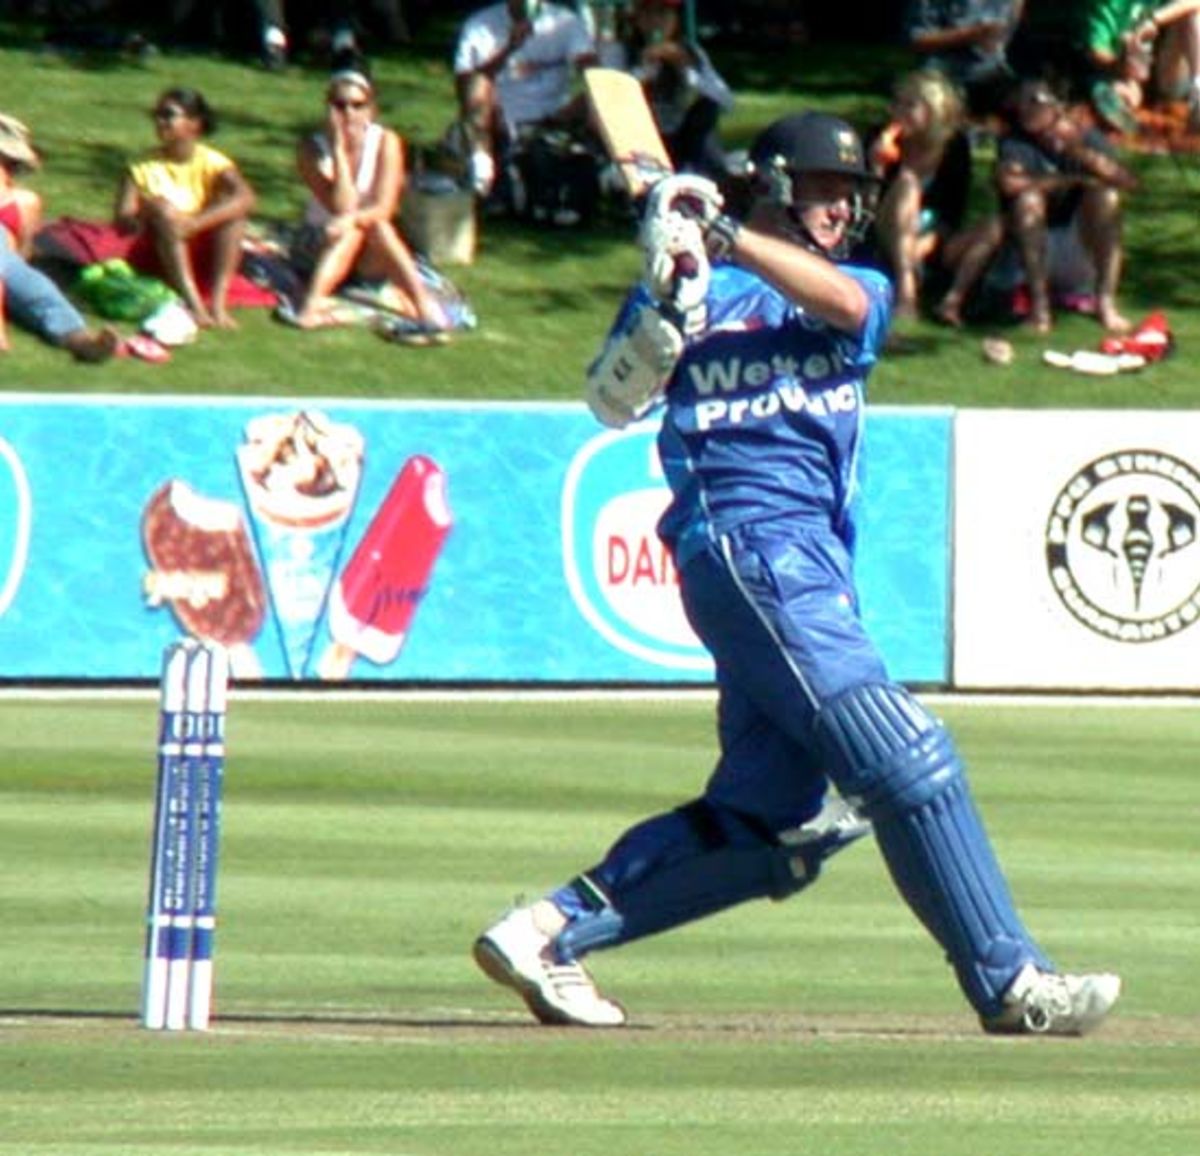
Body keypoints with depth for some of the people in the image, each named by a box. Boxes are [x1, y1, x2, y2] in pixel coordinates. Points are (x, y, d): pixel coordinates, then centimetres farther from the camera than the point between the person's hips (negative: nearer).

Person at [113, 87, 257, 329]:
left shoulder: (212, 163, -2)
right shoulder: (143, 168, 1)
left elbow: (246, 199, -22)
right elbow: (121, 223, -8)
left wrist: (195, 222, -36)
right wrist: (145, 214, -33)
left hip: (204, 258, 0)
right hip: (156, 261, 0)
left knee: (232, 209, -22)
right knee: (164, 212, -28)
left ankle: (218, 301, -32)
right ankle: (193, 303, -42)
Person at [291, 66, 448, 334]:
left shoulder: (386, 142, -11)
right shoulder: (313, 149, -13)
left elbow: (384, 209, -19)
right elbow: (342, 208, -23)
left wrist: (351, 219, -39)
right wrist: (338, 149, -26)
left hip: (372, 258, 1)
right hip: (323, 249, -1)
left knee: (376, 226, -31)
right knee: (353, 230, -32)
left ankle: (423, 303, -45)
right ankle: (311, 305, -51)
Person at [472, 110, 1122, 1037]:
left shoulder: (865, 290, 18)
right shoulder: (694, 287, 9)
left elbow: (842, 302, -7)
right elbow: (612, 400, -1)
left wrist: (729, 238, -19)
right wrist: (669, 299, -16)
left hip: (814, 564, 7)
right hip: (746, 541, -7)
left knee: (768, 821, 5)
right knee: (905, 759, -14)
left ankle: (552, 931, 9)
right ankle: (1009, 984, -15)